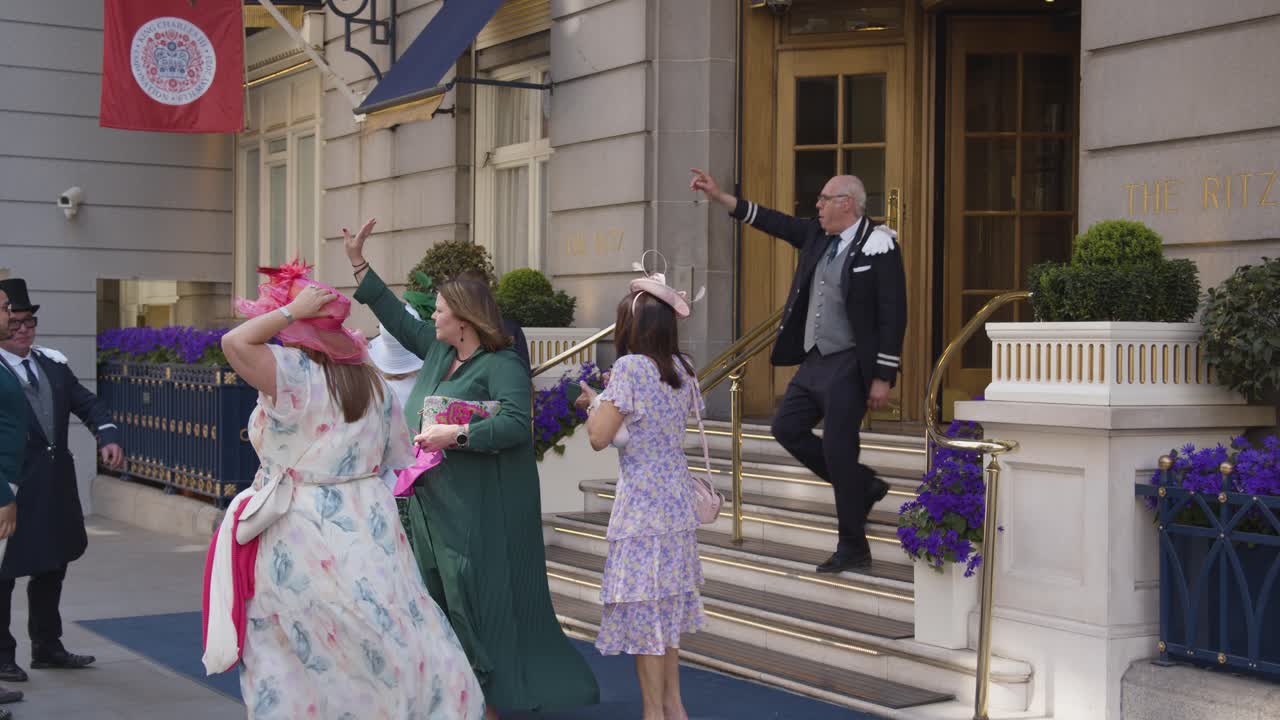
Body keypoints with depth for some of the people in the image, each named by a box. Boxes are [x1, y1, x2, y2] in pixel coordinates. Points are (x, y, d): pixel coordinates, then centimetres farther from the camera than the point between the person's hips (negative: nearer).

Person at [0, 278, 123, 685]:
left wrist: (108, 436, -11)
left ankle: (47, 648, 30)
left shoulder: (52, 363, 9)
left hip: (54, 485, 7)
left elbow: (86, 404, 7)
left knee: (52, 569, 17)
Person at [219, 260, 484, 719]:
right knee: (399, 645, 11)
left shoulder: (292, 374, -15)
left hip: (305, 535, -5)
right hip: (370, 524, 5)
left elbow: (235, 342, -28)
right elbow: (397, 456, 8)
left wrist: (293, 310, -17)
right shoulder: (370, 380, 5)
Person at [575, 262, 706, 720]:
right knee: (668, 603, 16)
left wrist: (595, 401, 4)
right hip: (677, 501, 7)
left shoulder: (630, 367, -14)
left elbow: (600, 438, -14)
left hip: (642, 504, -7)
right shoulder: (681, 370, 7)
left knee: (642, 609, 1)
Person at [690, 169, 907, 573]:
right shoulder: (818, 235, 8)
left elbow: (892, 316, -16)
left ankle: (853, 550, 6)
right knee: (787, 427, 12)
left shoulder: (879, 246, -14)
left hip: (848, 366, -8)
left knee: (838, 450, -7)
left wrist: (882, 378, -18)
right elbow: (773, 222, 16)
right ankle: (862, 486, 23)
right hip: (814, 360, 9)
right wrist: (719, 196, 11)